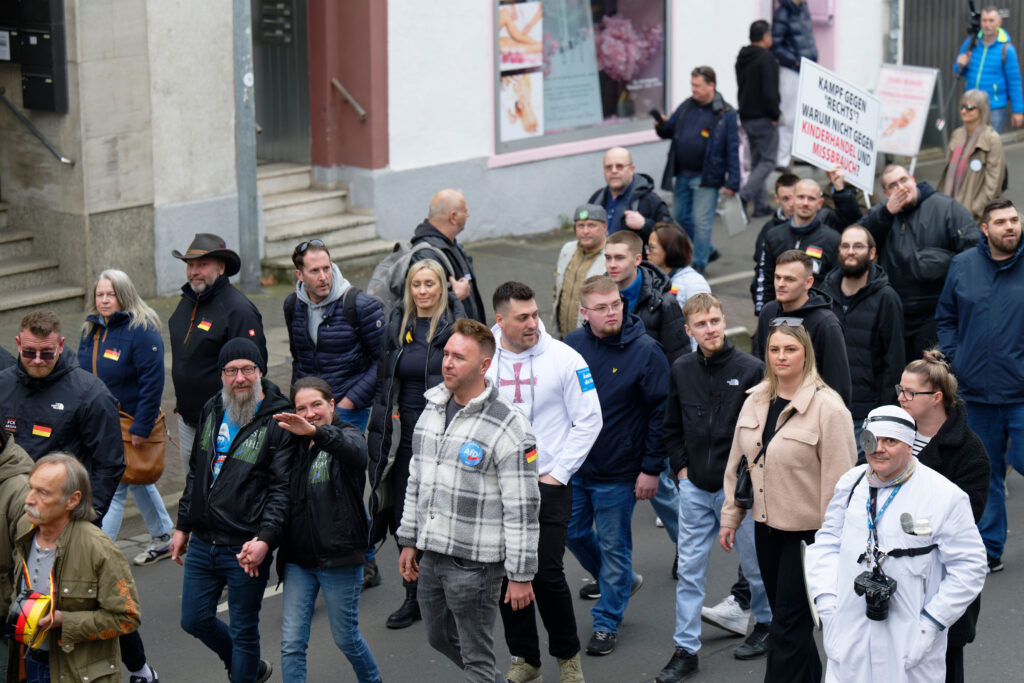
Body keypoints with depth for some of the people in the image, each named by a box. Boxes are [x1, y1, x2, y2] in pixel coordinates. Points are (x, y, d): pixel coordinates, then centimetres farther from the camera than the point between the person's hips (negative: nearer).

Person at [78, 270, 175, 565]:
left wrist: (141, 427, -23)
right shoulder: (92, 329, 7)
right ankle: (163, 538, 35)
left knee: (113, 488, -9)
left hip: (129, 424, -8)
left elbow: (152, 382, -20)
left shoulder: (142, 331, -17)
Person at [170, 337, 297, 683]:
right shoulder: (212, 411, 9)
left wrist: (265, 539, -26)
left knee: (244, 630, 5)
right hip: (202, 543, 7)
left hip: (246, 549, -6)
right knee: (194, 619, 14)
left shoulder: (278, 421, -11)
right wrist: (183, 525, 19)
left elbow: (283, 489, -15)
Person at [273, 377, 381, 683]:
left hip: (338, 558, -4)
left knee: (346, 638, 11)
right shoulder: (296, 443, 8)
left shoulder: (347, 434, -8)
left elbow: (356, 453, -34)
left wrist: (315, 432, -52)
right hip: (298, 559, 4)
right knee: (291, 643, 0)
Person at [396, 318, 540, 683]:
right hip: (431, 557, 8)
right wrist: (409, 541, 17)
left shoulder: (508, 427, -17)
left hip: (475, 562, -8)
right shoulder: (432, 410, 7)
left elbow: (522, 508, -16)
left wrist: (521, 575, -15)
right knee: (440, 638, 22)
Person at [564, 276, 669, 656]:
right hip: (573, 467, 5)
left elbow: (661, 414, -11)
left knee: (614, 547, 6)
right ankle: (622, 581, 40)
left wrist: (651, 469, -12)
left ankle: (607, 622, 20)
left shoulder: (646, 352, -14)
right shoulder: (572, 345, -1)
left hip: (618, 473, -5)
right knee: (574, 532, 16)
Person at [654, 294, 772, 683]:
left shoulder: (750, 369, -10)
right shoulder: (681, 371, 2)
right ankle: (686, 649, 11)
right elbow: (671, 427, 14)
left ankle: (767, 624, 35)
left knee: (753, 563, 11)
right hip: (694, 487, 3)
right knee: (689, 570, 5)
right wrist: (681, 466, 6)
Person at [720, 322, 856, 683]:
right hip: (766, 525, 7)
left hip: (808, 530, -7)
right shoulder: (755, 402, 7)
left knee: (788, 623, -5)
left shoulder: (827, 407, -14)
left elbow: (838, 477, -15)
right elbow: (737, 463, 14)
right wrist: (730, 517, 13)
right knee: (785, 616, 16)